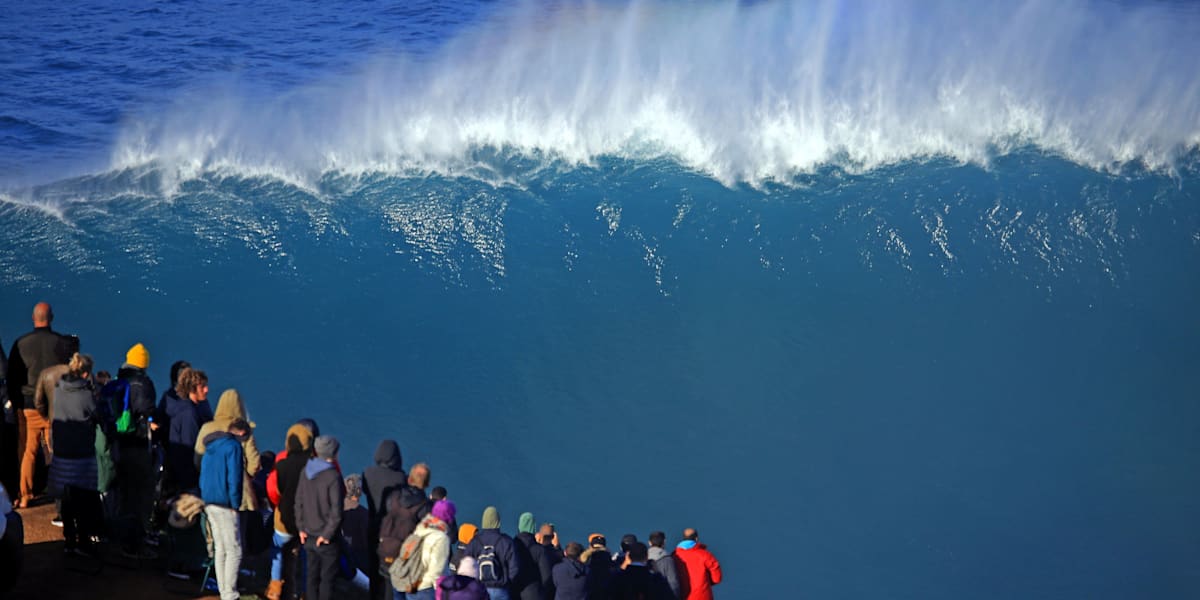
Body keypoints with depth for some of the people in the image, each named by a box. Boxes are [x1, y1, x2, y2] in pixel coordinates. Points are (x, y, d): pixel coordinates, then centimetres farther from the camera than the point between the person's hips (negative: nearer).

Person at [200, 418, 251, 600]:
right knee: (234, 551, -5)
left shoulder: (211, 447, 16)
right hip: (225, 505, -9)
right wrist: (235, 504, -10)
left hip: (209, 503, 9)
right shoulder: (233, 446, -10)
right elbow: (234, 478, -17)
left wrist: (206, 499, 19)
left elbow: (203, 476, 20)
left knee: (220, 549, 12)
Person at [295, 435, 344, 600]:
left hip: (309, 536, 7)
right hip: (327, 539, -7)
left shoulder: (306, 471, 1)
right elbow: (336, 511, -21)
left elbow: (299, 502, 8)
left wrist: (301, 527, 12)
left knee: (312, 575, 15)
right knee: (327, 577, 2)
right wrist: (327, 534, -13)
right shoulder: (333, 477, -20)